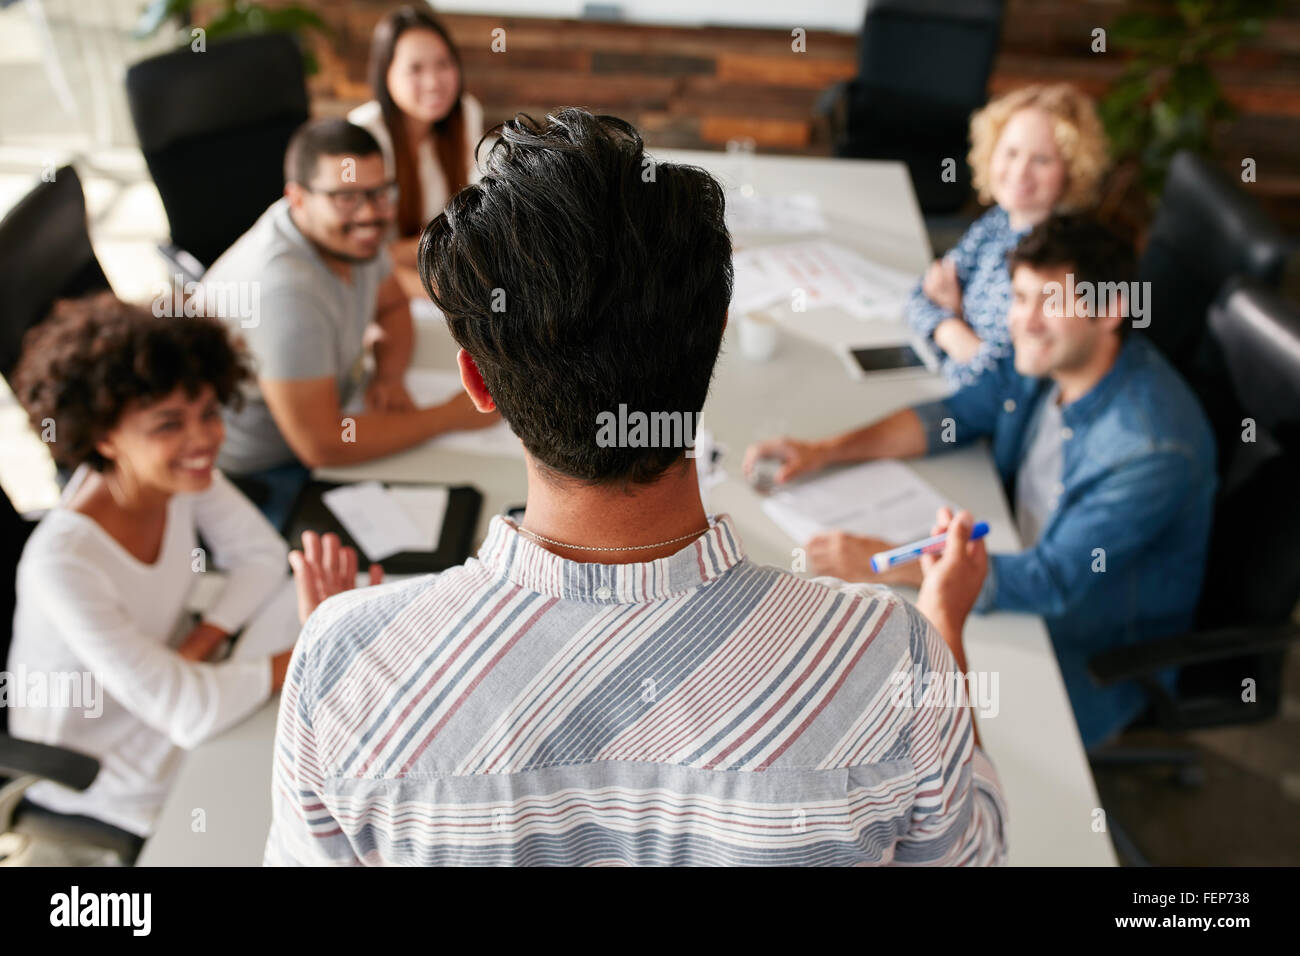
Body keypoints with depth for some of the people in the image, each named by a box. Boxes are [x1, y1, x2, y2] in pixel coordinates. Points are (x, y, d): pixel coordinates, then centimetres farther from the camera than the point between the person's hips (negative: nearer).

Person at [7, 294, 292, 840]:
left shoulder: (180, 472, -16)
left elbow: (263, 555, -4)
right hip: (95, 776, -6)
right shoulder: (63, 564, -35)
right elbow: (190, 713, -34)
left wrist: (195, 650, -18)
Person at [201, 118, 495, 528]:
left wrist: (389, 377, -11)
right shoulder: (283, 290, -34)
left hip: (325, 420, 8)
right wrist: (452, 415, -24)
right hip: (263, 477, -8)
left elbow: (392, 306, 11)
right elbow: (322, 446, -32)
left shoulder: (346, 231, -8)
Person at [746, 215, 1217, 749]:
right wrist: (826, 452, -10)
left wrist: (885, 561, -38)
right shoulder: (1048, 350, -11)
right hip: (1026, 567, 7)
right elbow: (957, 415, 2)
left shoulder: (1153, 448, -34)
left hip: (1095, 653, -7)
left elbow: (1050, 584, -35)